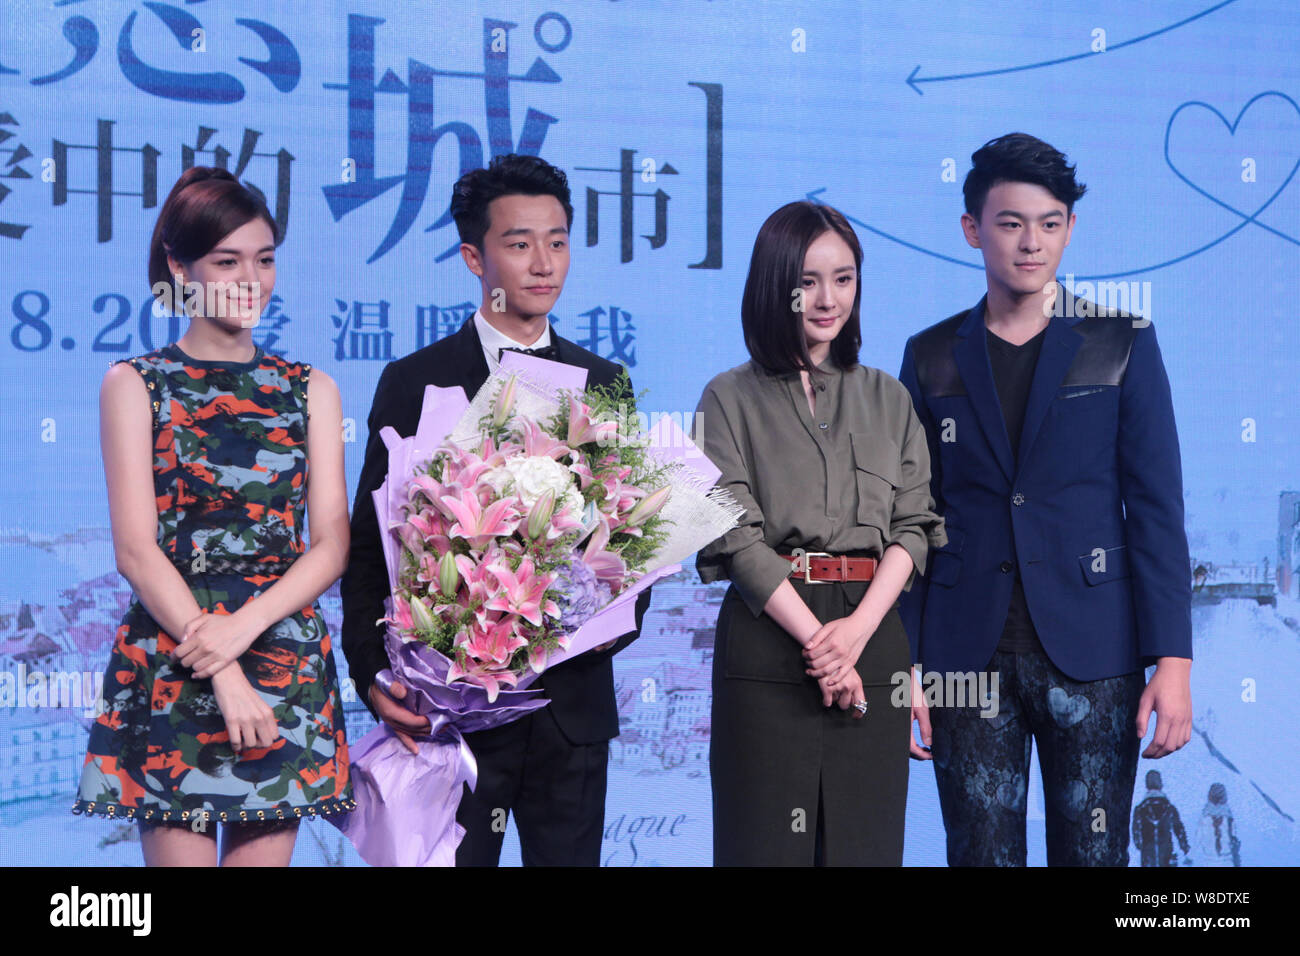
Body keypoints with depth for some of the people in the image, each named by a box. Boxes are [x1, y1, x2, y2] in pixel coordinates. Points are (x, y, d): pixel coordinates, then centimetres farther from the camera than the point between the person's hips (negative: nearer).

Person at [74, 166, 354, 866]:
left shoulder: (310, 390, 11)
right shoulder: (133, 385, 3)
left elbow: (332, 545, 5)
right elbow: (136, 550, -4)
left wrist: (243, 627, -13)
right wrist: (224, 675, -13)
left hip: (287, 661, 3)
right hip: (167, 667, -2)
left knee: (264, 856, 3)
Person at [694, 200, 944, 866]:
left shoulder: (887, 399, 14)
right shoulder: (731, 399, 5)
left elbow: (913, 525, 6)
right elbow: (736, 535, -4)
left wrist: (858, 628, -10)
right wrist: (816, 636, -13)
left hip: (873, 636, 3)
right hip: (766, 633, -3)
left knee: (865, 836, 3)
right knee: (768, 840, -2)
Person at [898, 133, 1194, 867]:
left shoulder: (1121, 343, 4)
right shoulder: (933, 357, 9)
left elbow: (1156, 507, 1)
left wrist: (1172, 661, -8)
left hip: (1090, 653, -1)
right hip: (968, 655, 1)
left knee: (1092, 855, 0)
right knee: (980, 853, 3)